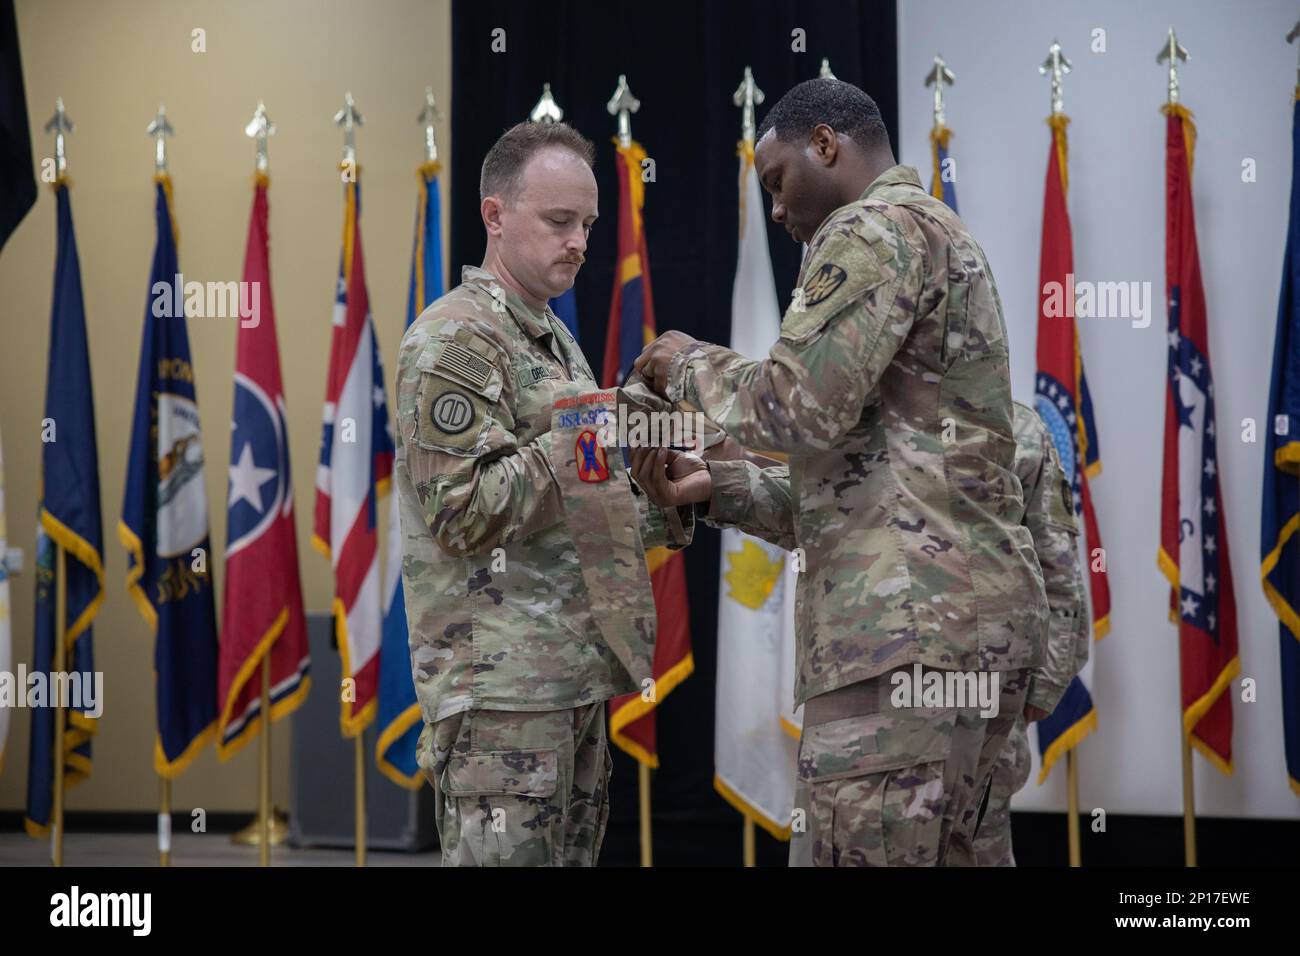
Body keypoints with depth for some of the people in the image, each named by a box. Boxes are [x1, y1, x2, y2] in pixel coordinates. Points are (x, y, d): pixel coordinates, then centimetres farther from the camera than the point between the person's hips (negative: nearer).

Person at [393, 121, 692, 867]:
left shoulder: (557, 343, 19)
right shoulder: (455, 340, -9)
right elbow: (462, 512, -17)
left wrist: (660, 510, 5)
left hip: (577, 683, 9)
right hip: (501, 691, -9)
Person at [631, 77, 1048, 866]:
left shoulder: (878, 228, -4)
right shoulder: (940, 237, 27)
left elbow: (801, 408, -16)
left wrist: (691, 364, 2)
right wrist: (716, 487, 19)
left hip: (913, 622, -10)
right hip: (971, 619, 10)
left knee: (857, 853, -11)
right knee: (926, 853, 9)